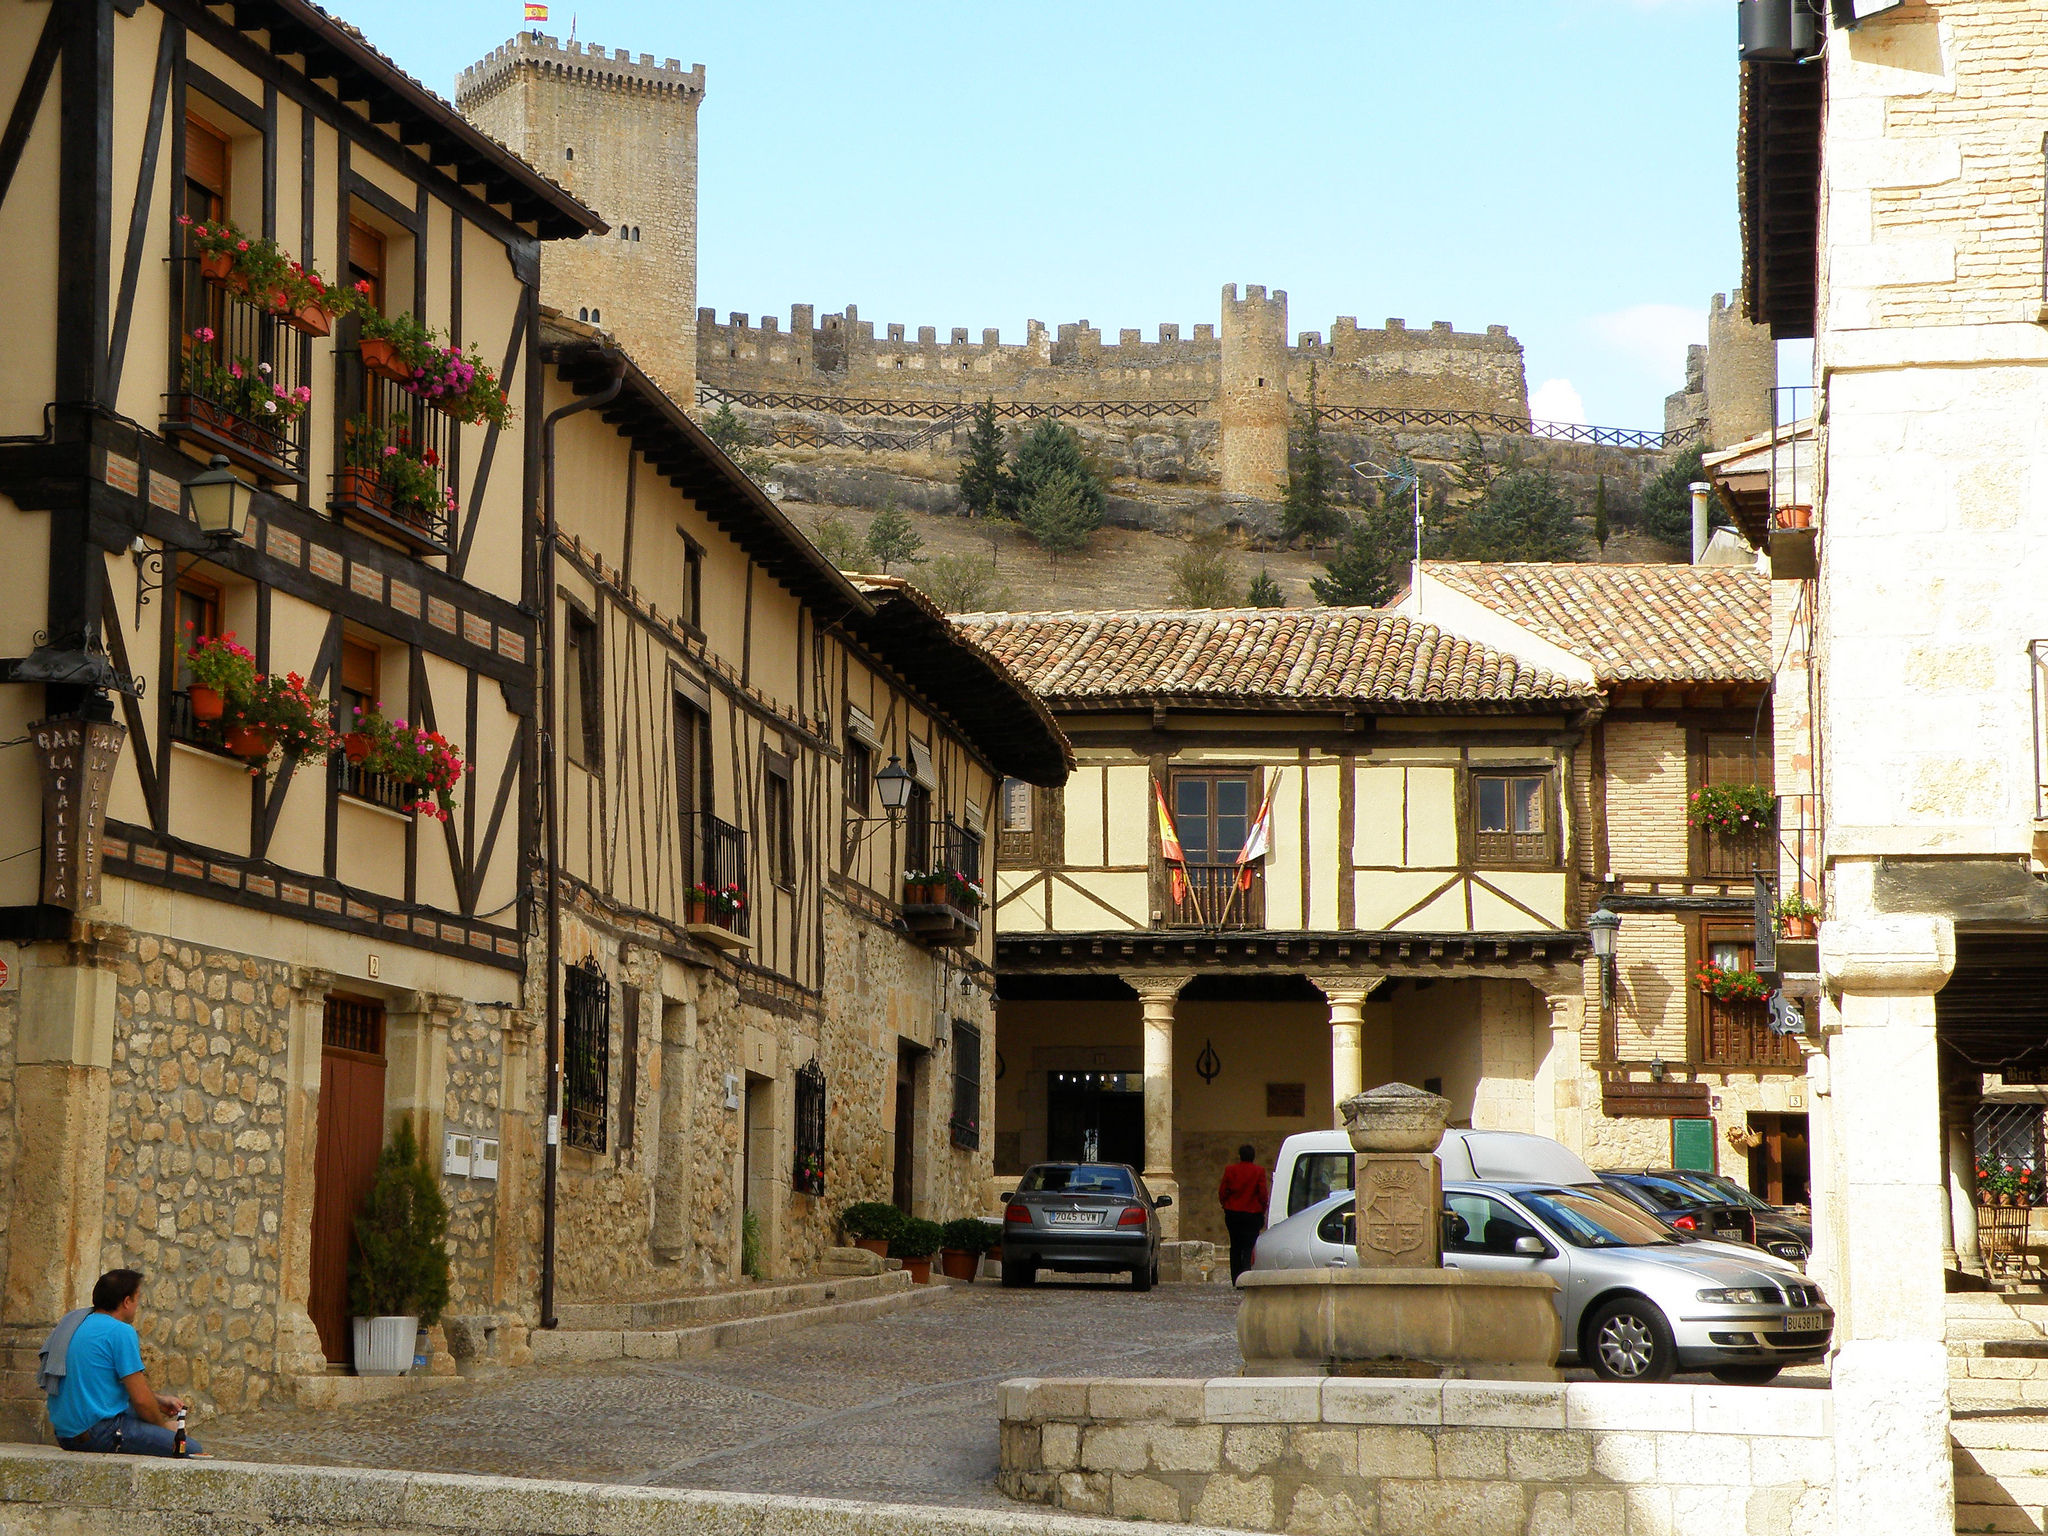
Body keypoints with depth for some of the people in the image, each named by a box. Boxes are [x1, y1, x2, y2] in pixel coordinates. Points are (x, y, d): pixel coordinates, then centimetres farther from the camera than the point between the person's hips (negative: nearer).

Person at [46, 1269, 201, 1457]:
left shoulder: (77, 1324, 16)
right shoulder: (121, 1332, -12)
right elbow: (141, 1399, -14)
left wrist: (160, 1400, 25)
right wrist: (164, 1426, 6)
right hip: (100, 1432, -10)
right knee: (191, 1448, -8)